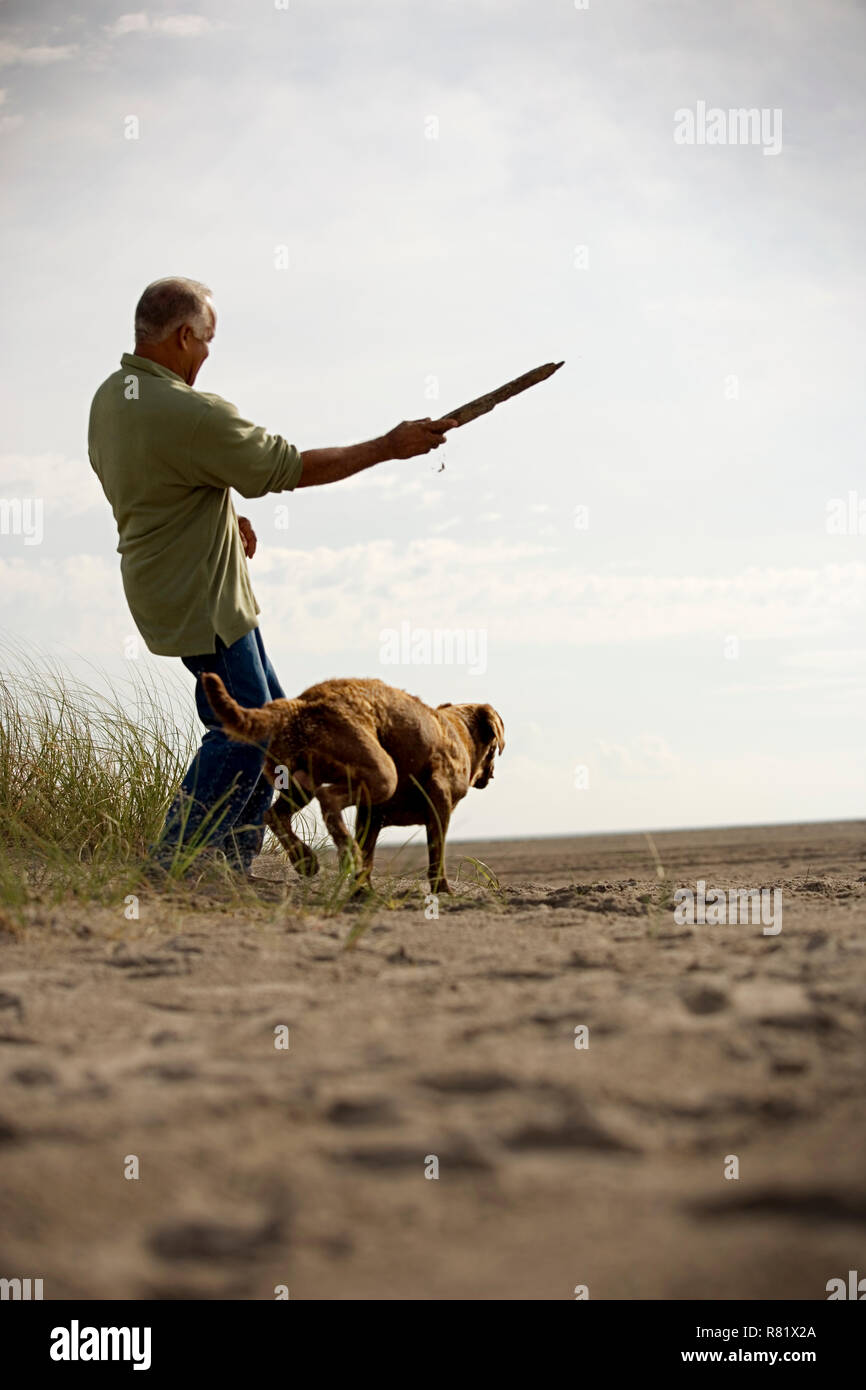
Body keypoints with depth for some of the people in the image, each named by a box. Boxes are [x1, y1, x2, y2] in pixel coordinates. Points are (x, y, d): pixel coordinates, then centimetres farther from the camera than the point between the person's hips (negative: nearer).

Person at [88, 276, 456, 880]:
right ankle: (168, 873, -3)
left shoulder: (111, 396, 5)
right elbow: (290, 468, -19)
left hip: (168, 585, 10)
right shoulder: (191, 415, -26)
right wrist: (388, 446, -10)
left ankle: (238, 870, 19)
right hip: (200, 598, -10)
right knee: (242, 730, -6)